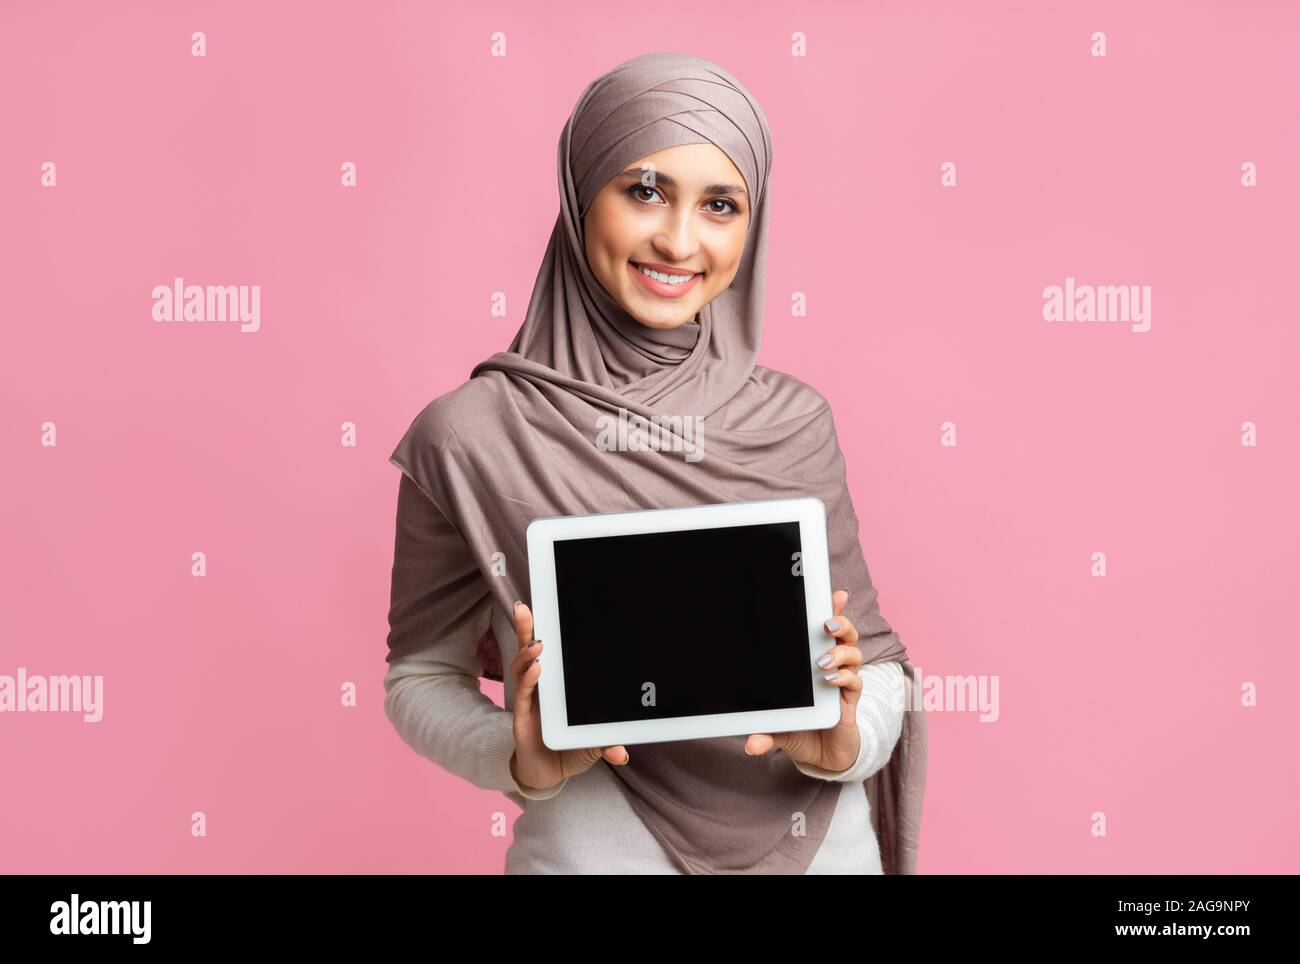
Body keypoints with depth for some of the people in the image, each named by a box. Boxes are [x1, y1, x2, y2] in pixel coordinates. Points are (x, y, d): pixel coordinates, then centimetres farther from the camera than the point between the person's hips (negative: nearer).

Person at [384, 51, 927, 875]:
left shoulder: (794, 424, -7)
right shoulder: (471, 436, -14)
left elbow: (879, 661, -1)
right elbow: (420, 675, -3)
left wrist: (845, 741, -21)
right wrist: (519, 761, -21)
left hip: (825, 844, 3)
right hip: (595, 848, -2)